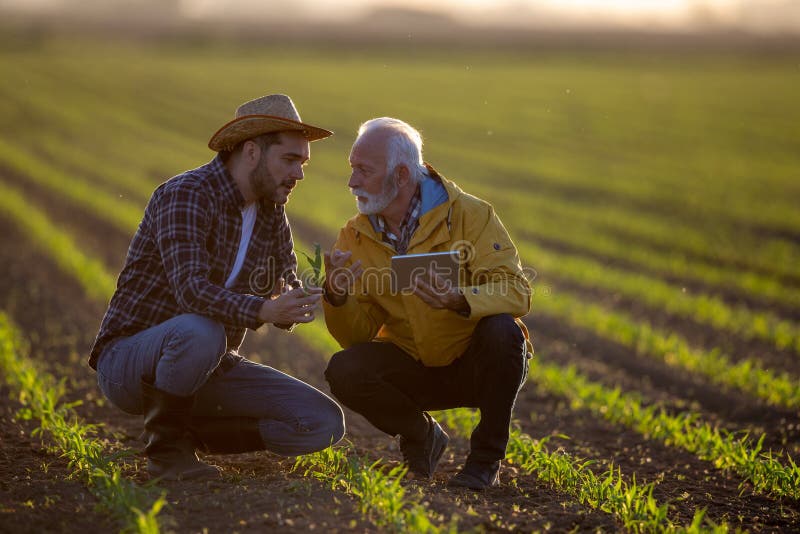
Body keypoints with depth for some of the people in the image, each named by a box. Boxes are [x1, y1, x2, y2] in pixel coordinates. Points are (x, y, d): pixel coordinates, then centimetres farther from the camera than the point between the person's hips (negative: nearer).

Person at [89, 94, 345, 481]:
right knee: (199, 330, -42)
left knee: (325, 423, -10)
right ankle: (166, 445, -15)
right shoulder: (186, 194, -18)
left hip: (208, 366, 7)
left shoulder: (273, 213, 7)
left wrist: (296, 302, -16)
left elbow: (286, 293, 9)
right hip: (127, 360, -7)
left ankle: (190, 432, 4)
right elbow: (191, 290, -31)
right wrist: (263, 310, -47)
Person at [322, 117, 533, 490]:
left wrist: (458, 300, -44)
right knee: (343, 371, -24)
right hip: (416, 369, 3)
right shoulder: (355, 237, -5)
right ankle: (421, 437, 6)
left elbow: (516, 291, -25)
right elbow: (357, 335, -5)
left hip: (475, 363, -2)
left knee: (502, 330, -34)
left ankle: (486, 459, -13)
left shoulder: (469, 214, -15)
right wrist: (337, 296, -27)